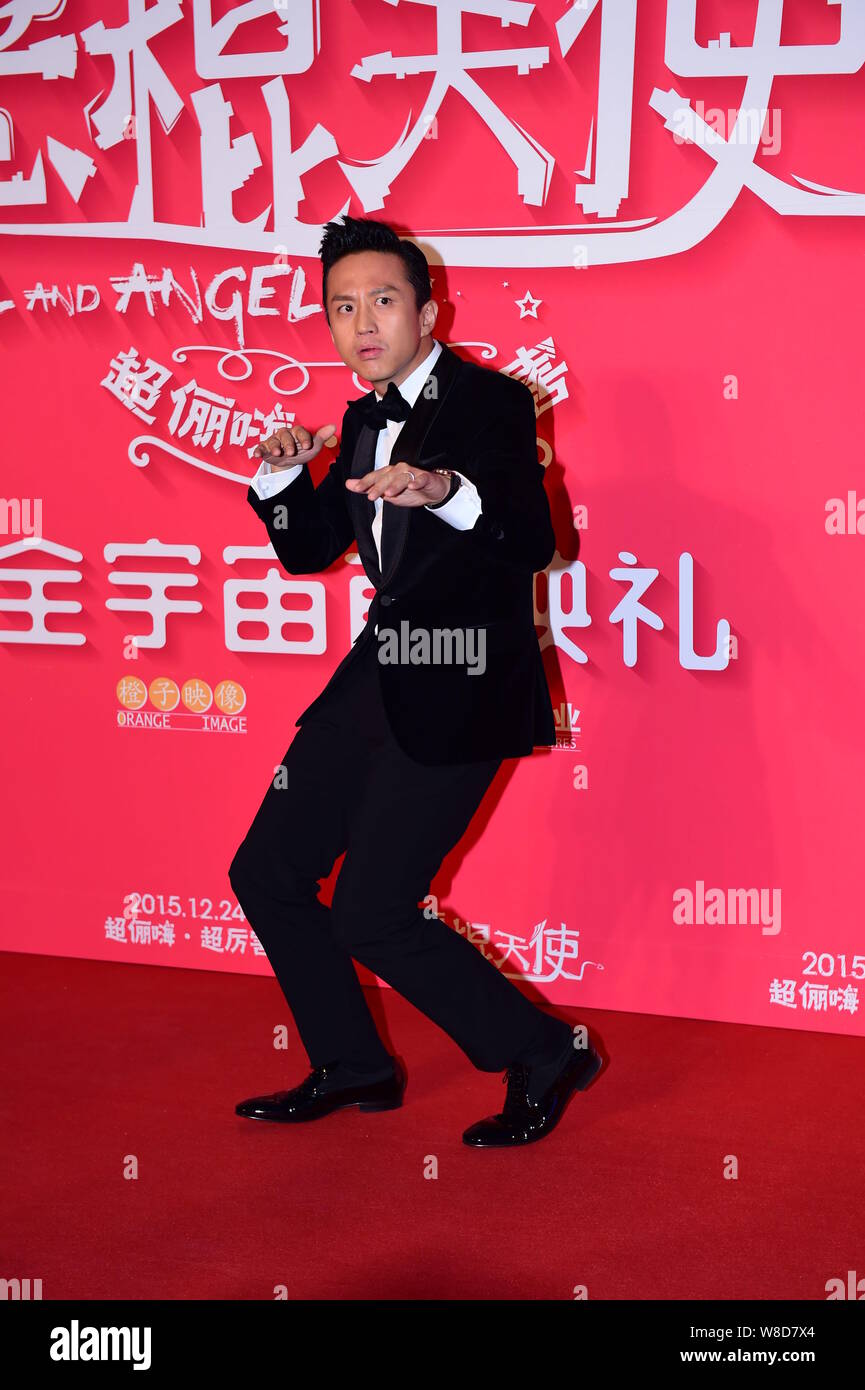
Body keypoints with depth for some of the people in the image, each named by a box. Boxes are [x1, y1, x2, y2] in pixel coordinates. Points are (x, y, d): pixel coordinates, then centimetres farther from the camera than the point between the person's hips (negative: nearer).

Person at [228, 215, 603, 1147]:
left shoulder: (490, 403, -11)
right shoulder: (367, 420, 13)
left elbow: (535, 543, -24)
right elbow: (309, 551, 19)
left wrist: (448, 493, -42)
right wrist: (280, 474, -1)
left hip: (460, 688, -8)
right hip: (381, 677, 8)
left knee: (373, 914, -11)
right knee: (268, 872, 10)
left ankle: (543, 1058, 8)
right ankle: (352, 1067, 27)